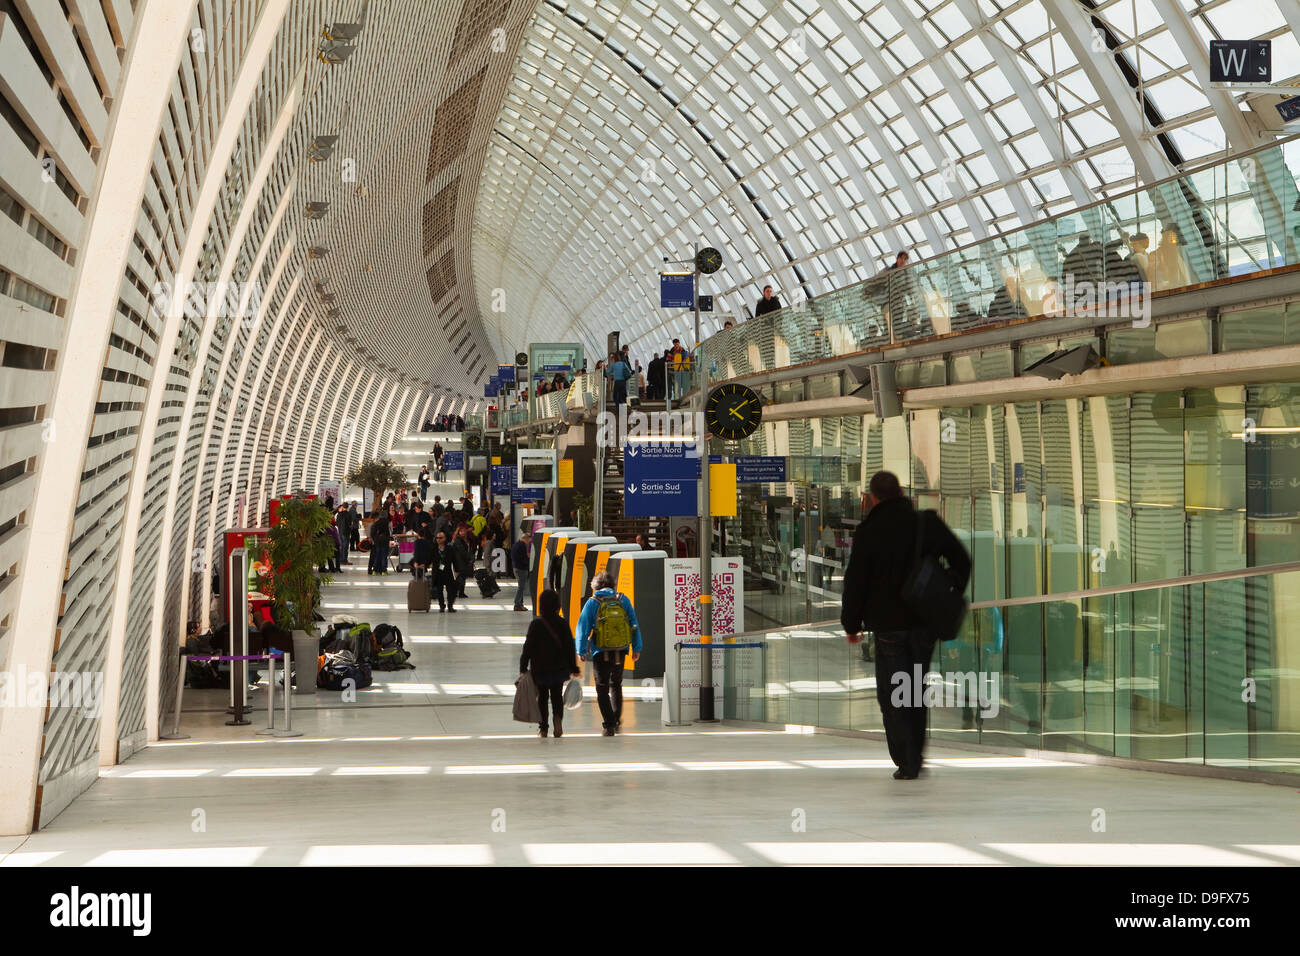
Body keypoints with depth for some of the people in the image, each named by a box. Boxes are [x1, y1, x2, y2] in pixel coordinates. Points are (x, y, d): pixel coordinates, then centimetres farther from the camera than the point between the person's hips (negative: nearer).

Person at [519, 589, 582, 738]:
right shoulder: (563, 624, -4)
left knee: (542, 697, 11)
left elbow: (528, 647, -9)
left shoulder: (536, 624, -12)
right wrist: (573, 668, 9)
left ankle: (543, 727, 11)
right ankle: (558, 717, -15)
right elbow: (570, 647, 1)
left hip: (540, 669, -2)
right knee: (557, 696, 13)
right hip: (559, 668, 2)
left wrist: (523, 667, -1)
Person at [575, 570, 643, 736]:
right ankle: (616, 719, 22)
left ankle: (609, 724, 0)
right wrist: (637, 648, 10)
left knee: (602, 689, 7)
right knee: (616, 685, 23)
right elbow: (634, 625, 5)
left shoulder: (592, 603, -4)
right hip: (620, 651, 3)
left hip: (601, 653, -3)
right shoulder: (623, 600, 3)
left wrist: (581, 651, 3)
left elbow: (583, 627, -4)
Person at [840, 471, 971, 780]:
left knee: (892, 696, 5)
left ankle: (906, 762, -1)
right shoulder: (928, 523, -1)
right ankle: (916, 757, 21)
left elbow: (855, 581, -8)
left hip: (889, 626, -4)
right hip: (926, 622, 4)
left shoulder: (868, 533, -11)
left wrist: (851, 624, 4)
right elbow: (962, 560, 6)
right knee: (916, 691, 18)